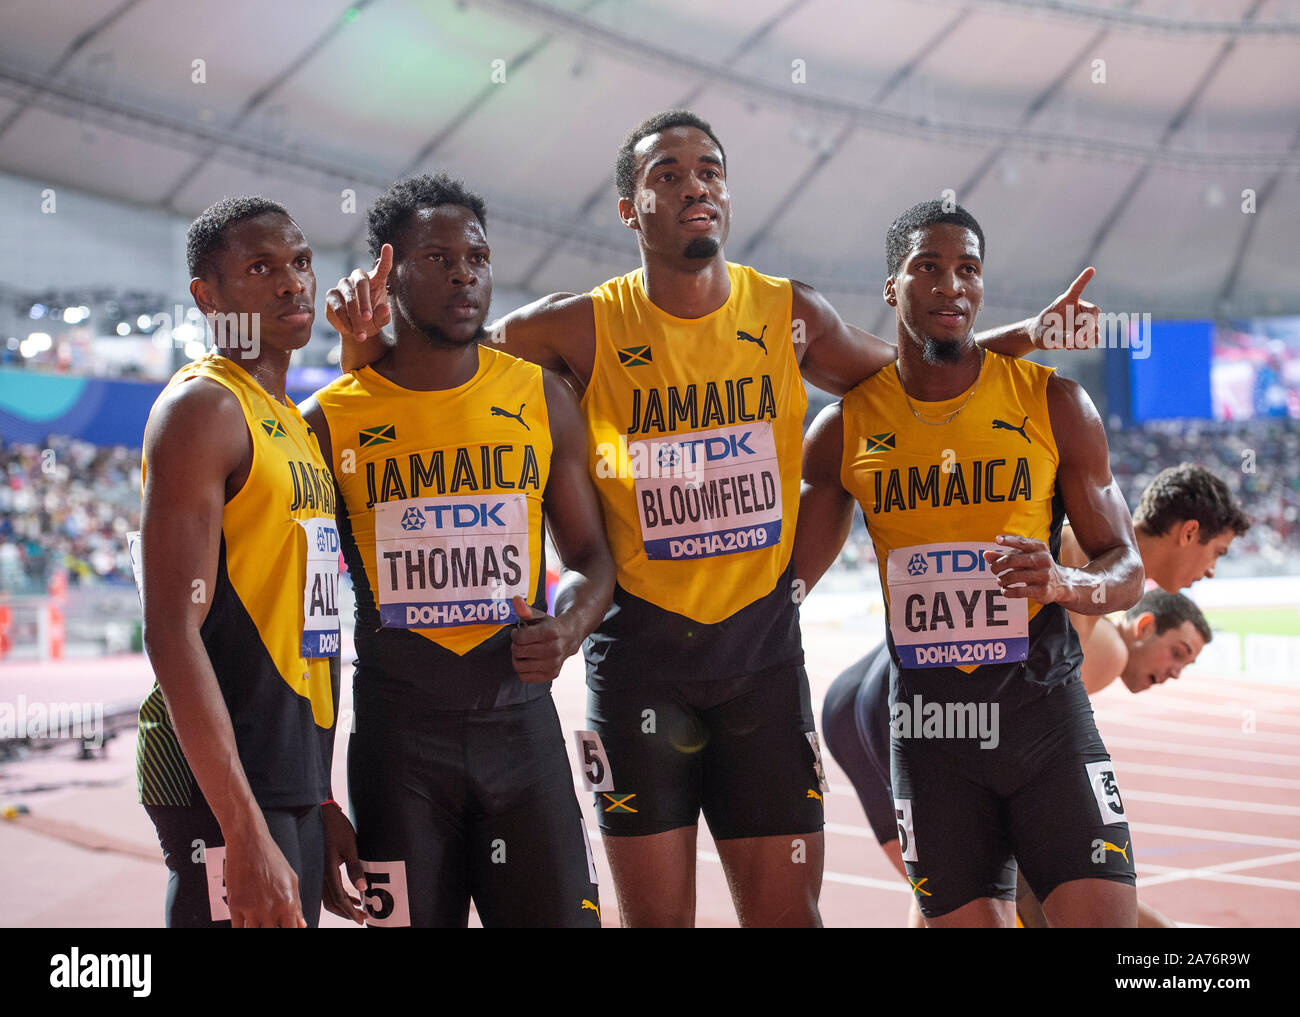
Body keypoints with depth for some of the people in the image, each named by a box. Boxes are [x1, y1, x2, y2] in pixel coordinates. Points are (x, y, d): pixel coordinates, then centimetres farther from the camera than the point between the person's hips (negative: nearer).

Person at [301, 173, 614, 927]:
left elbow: (590, 554, 14)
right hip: (396, 732, -1)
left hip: (520, 719, 2)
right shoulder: (333, 420, 1)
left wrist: (570, 626, -10)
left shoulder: (543, 400, 7)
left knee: (559, 914, -1)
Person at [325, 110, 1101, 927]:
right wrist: (366, 338, -22)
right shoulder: (583, 330, -6)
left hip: (764, 652, 2)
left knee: (788, 910, 4)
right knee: (656, 915, 4)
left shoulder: (790, 316, 1)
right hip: (640, 654, -2)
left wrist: (1023, 337, 7)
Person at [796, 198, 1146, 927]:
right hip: (929, 727, 1)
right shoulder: (846, 429, 4)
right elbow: (785, 580, 11)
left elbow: (1126, 569, 4)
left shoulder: (1055, 405, 1)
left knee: (1105, 916, -11)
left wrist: (1068, 584, -18)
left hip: (1046, 712, -1)